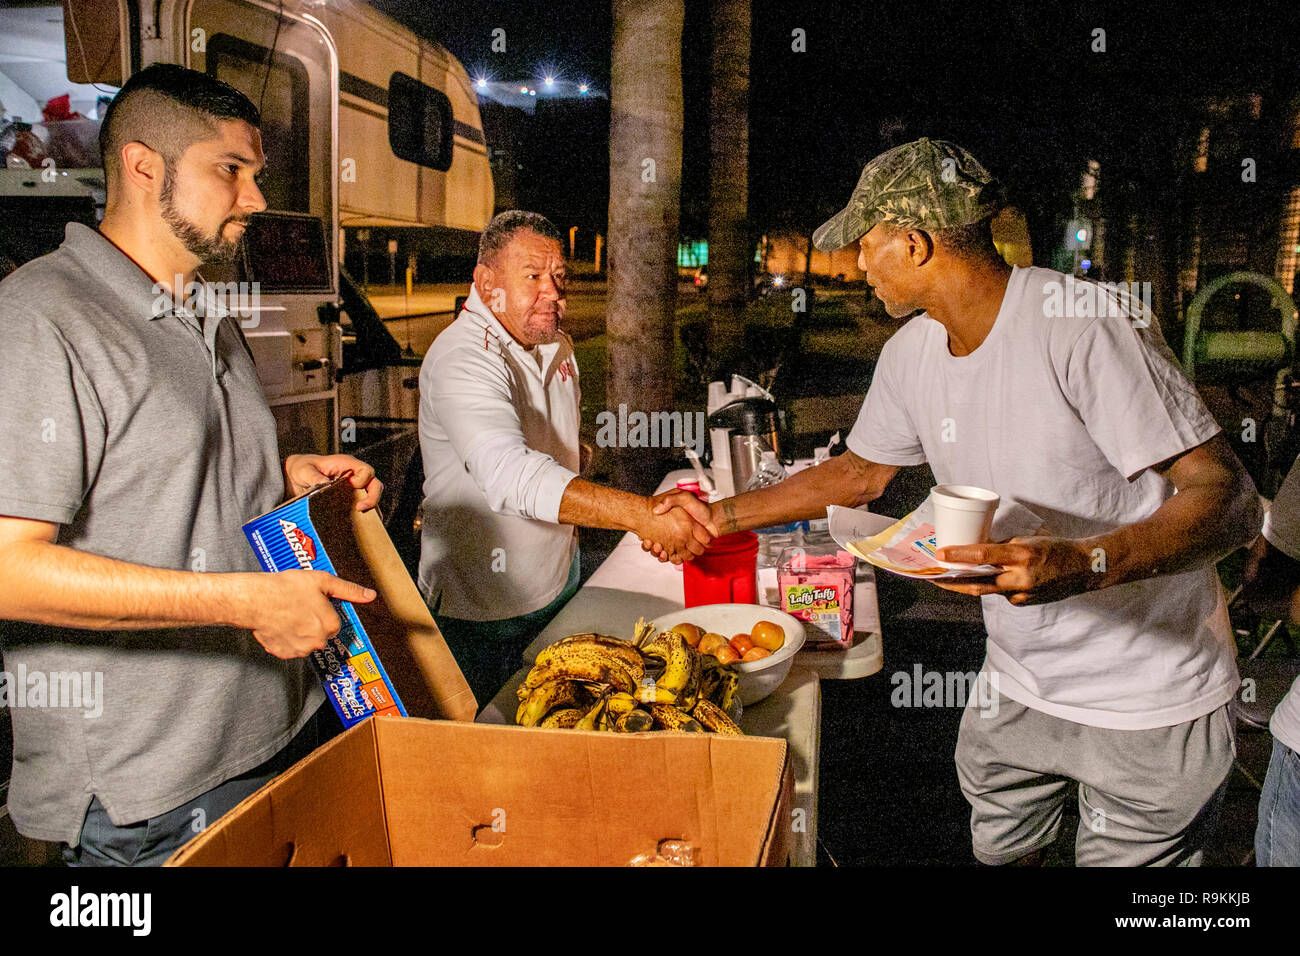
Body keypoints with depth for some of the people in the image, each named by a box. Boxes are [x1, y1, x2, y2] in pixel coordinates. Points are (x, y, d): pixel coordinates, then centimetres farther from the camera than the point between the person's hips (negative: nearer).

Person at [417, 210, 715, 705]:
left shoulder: (557, 345, 5)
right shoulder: (463, 358, -24)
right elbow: (511, 475, -41)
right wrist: (644, 515, -47)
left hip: (557, 585, 8)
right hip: (479, 611, -7)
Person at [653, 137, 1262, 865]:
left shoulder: (1085, 327, -24)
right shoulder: (912, 352, -1)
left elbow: (1232, 500, -25)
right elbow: (862, 472, 15)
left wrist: (1083, 565, -42)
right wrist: (718, 518, 13)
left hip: (1149, 704, -6)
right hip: (1017, 688, 6)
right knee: (997, 852, 18)